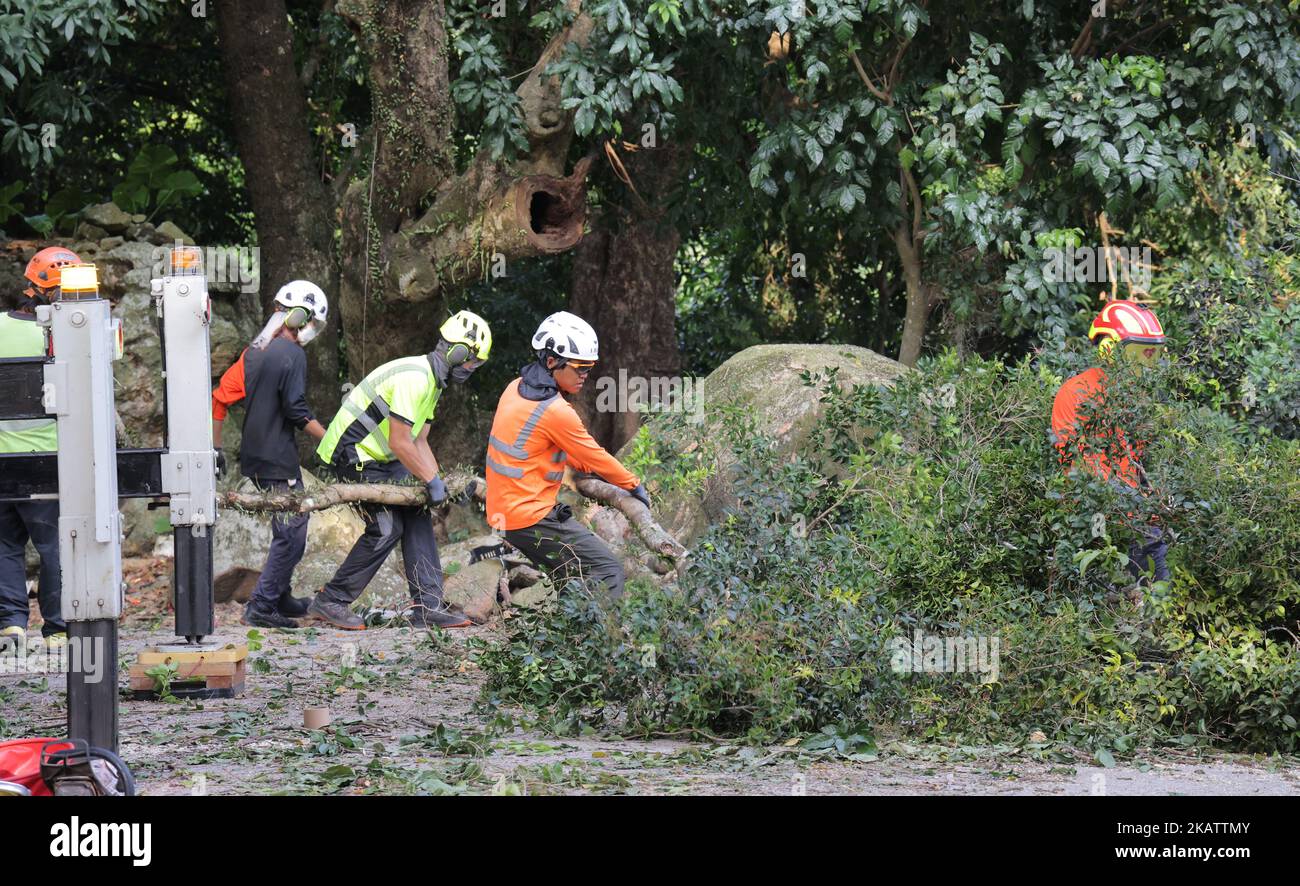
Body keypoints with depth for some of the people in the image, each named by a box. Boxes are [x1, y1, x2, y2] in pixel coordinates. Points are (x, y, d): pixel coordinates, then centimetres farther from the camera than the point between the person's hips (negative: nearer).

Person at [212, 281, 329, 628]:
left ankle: (281, 598, 28)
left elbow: (221, 398, 14)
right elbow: (297, 412, -18)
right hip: (278, 460, -9)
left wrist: (216, 448, 18)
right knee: (292, 533, -5)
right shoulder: (292, 355, -14)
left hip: (254, 457, 9)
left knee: (287, 529, 21)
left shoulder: (254, 351, 12)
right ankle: (260, 607, -8)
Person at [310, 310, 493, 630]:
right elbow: (400, 443, -25)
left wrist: (439, 483, 2)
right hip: (352, 456, -10)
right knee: (386, 528, -12)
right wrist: (432, 482, -17)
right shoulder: (414, 379, -24)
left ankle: (428, 607, 3)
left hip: (379, 457, 10)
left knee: (417, 518, 4)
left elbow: (419, 442, 13)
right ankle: (330, 602, -3)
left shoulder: (433, 381, 11)